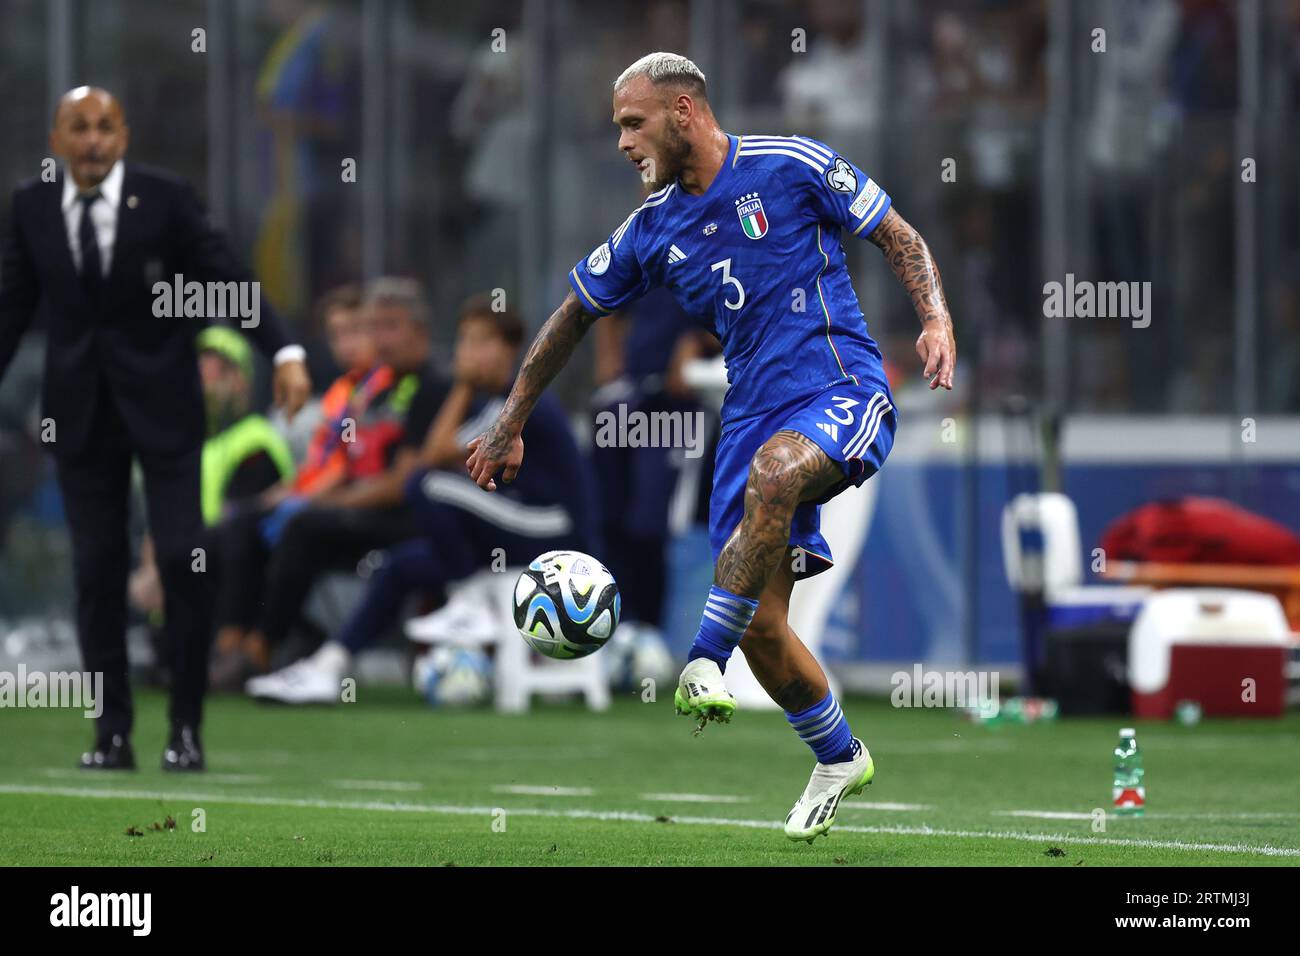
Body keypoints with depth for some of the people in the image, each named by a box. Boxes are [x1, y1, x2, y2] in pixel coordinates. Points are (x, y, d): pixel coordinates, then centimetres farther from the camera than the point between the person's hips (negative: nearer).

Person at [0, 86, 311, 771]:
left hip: (162, 408, -2)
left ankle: (186, 727, 2)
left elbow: (228, 278, -9)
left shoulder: (166, 200, -7)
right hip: (81, 413, 2)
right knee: (97, 569, 2)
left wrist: (284, 353, -21)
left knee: (183, 560, -8)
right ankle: (113, 733, 7)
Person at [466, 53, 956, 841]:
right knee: (761, 628, -3)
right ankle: (840, 760, 21)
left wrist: (936, 319, -17)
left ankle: (705, 663, -36)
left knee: (770, 472, -39)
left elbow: (901, 239, 0)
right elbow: (575, 316, 21)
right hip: (755, 414, 5)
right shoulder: (652, 230, 9)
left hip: (847, 396, -5)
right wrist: (509, 428, 23)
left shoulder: (792, 166, -5)